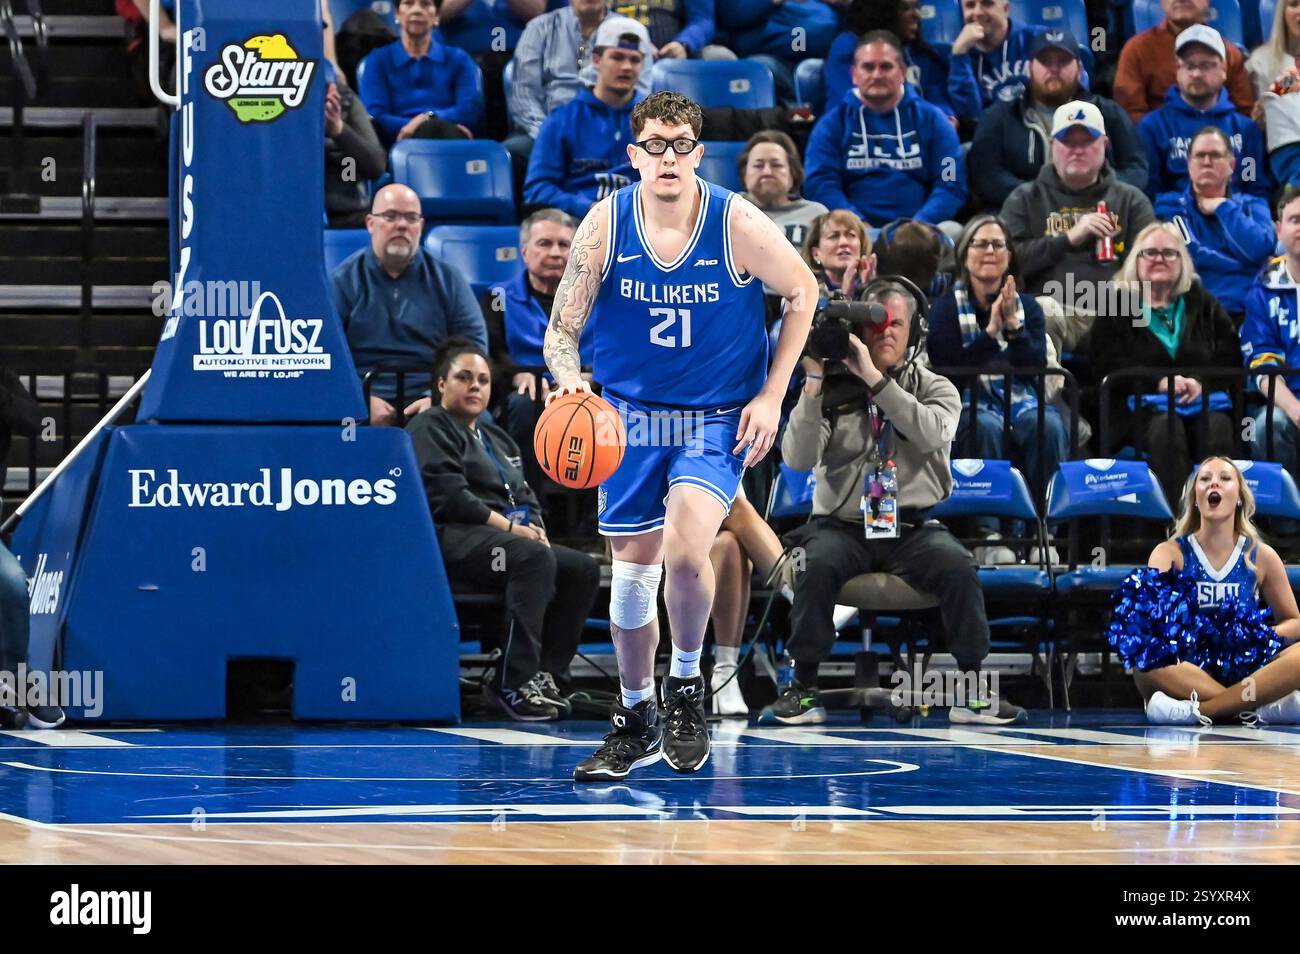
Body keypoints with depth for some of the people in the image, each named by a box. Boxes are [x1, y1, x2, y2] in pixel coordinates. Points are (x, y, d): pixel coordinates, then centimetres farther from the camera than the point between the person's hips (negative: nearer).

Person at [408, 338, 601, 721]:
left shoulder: (496, 437, 29)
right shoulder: (431, 427, 2)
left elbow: (525, 497, 24)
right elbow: (447, 495, -12)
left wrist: (535, 528, 0)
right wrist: (510, 527, -15)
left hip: (509, 537, 9)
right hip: (451, 537, -9)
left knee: (583, 569, -10)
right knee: (535, 558, -34)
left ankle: (546, 674, -14)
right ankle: (515, 682, -37)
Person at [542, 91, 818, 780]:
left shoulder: (737, 224, -15)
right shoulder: (605, 224, -11)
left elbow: (801, 293, 1)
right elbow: (561, 330, -7)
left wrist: (771, 396, -5)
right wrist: (569, 381, -30)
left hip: (720, 417, -3)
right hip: (632, 412, 3)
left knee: (685, 551, -24)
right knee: (633, 565, 7)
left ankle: (685, 684, 3)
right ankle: (636, 718, 26)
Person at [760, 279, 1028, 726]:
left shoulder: (935, 389, 9)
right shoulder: (833, 390, 5)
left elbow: (932, 433, -16)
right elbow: (797, 458, -8)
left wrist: (874, 379, -20)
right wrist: (813, 384, -16)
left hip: (913, 528, 1)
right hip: (842, 525, -1)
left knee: (958, 567, -28)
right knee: (818, 564, -33)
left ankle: (973, 691, -18)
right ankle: (803, 688, -22)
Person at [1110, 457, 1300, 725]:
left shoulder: (1262, 556, 10)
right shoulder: (1170, 553, 5)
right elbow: (1149, 603, -14)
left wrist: (1265, 637, -5)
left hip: (1244, 672, 2)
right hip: (1188, 677, -1)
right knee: (1146, 658, -37)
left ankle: (1197, 711, -36)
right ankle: (1262, 706, -36)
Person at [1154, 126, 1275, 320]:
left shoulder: (1252, 206, 18)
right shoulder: (1170, 206, 10)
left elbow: (1261, 249, -2)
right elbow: (1189, 255, -6)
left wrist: (1223, 208, 3)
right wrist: (1241, 262, -4)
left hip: (1251, 313, 3)